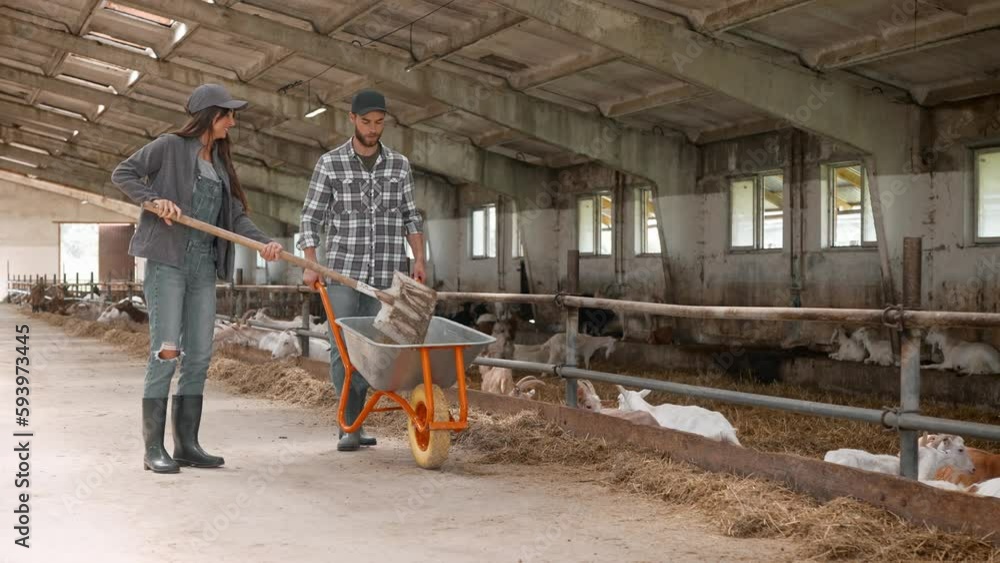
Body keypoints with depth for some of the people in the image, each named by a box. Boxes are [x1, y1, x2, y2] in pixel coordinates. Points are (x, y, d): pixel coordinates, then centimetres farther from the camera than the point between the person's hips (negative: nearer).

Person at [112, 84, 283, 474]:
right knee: (166, 352, -10)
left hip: (204, 266, 7)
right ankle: (153, 449, -5)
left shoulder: (220, 163, 17)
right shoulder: (170, 147, -1)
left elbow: (236, 216, 10)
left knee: (199, 355, 6)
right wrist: (153, 200, -15)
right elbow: (122, 174, 0)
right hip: (167, 261, -7)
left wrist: (263, 242, -6)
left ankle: (187, 444, 13)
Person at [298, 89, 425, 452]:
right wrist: (310, 265, -9)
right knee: (342, 347, -6)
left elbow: (410, 217, 12)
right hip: (342, 271, -2)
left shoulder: (399, 165, 8)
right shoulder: (330, 163, 1)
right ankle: (353, 425, 0)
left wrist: (419, 260, 0)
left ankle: (351, 420, 15)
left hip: (385, 273, 2)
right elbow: (311, 217, 1)